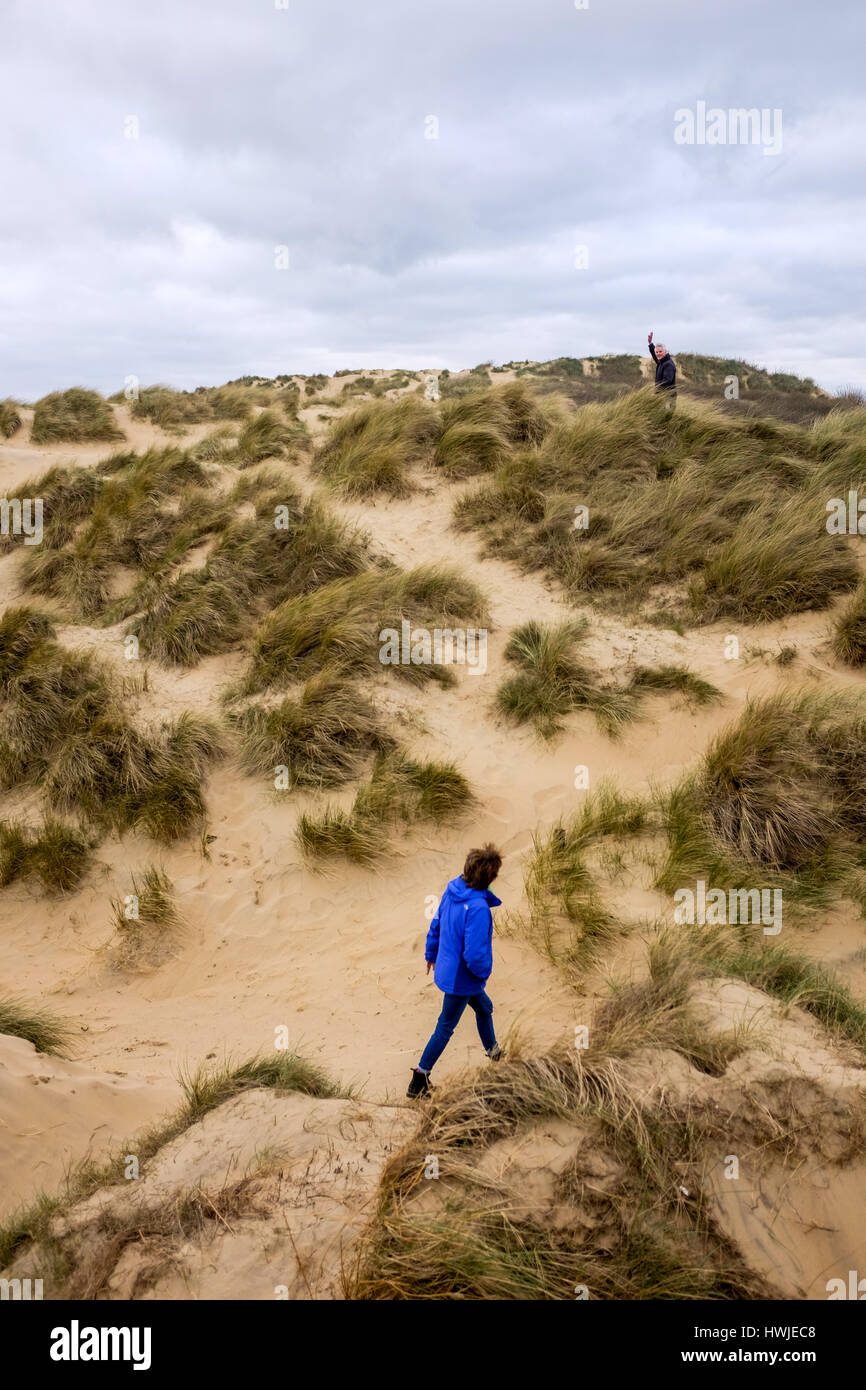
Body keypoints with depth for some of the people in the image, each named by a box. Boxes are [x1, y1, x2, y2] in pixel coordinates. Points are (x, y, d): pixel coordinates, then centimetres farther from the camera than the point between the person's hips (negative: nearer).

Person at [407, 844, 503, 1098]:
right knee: (445, 1029, 9)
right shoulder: (478, 908, -34)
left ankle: (493, 1049, 55)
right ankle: (419, 1081, 21)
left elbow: (436, 924, 5)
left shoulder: (452, 889, -9)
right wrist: (484, 972, -11)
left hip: (447, 969, 8)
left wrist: (431, 954, 19)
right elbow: (475, 954, -32)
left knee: (484, 1007, 30)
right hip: (461, 979, -8)